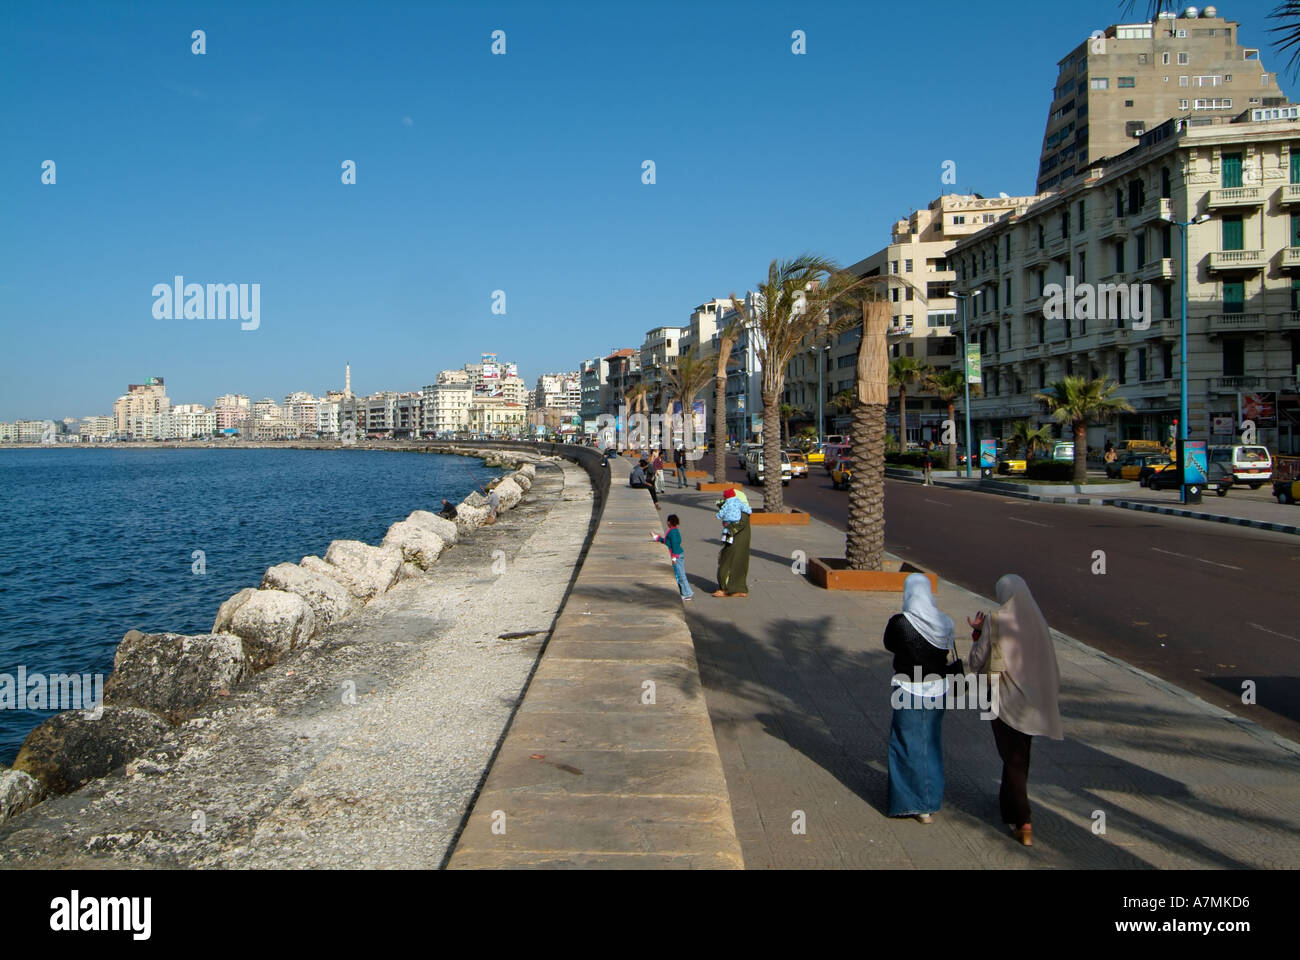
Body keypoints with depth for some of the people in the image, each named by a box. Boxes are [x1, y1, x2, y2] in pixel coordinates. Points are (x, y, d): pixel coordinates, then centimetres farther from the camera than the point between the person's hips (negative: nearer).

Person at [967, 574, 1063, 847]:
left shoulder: (995, 622, -15)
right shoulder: (1037, 620, -3)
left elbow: (977, 662, -11)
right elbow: (1049, 663, 4)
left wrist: (977, 633, 3)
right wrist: (1051, 697, 15)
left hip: (1005, 699, -5)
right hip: (1032, 700, 5)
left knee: (1013, 758, 2)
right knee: (1020, 754, 23)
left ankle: (1023, 823, -4)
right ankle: (1010, 801, 41)